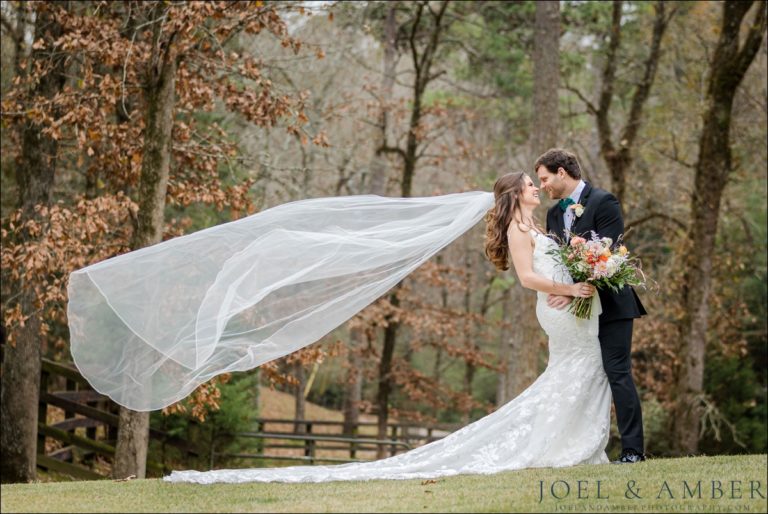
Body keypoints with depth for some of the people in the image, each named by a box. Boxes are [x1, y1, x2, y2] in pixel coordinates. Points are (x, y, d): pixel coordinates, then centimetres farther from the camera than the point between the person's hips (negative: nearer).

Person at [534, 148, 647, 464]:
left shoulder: (602, 202, -9)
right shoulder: (554, 213, 14)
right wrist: (558, 293, -5)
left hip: (610, 305, -7)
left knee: (617, 373, -9)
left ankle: (632, 449, -7)